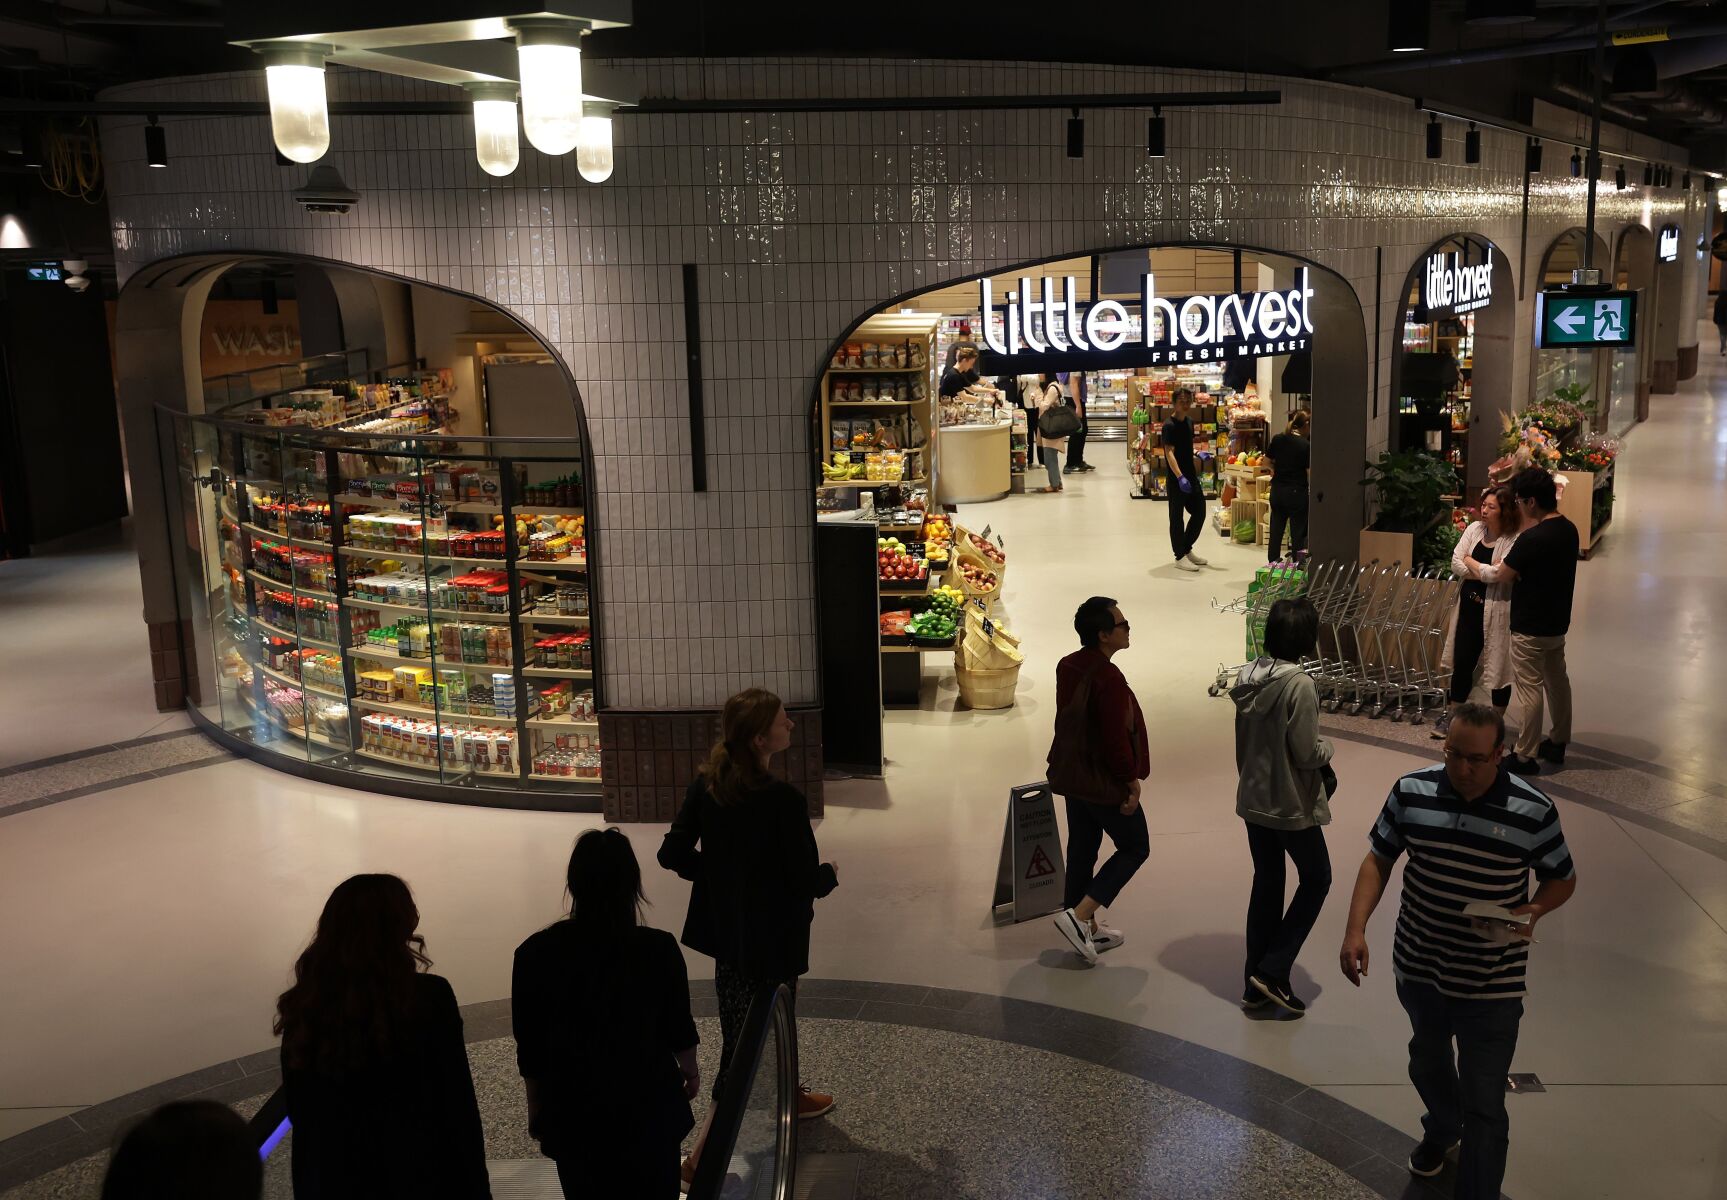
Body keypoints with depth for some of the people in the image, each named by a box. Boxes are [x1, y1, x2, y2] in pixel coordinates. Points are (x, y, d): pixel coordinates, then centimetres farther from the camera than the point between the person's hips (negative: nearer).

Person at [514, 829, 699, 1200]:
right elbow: (678, 1027, -3)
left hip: (572, 1110, 1)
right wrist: (690, 1070, 18)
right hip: (648, 1104, -1)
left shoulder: (535, 954, -16)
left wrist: (536, 1106, 10)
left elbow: (530, 1047, -6)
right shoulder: (658, 949, -17)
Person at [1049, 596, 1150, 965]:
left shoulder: (1068, 667, 2)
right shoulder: (1109, 678, -26)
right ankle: (1079, 915, 1)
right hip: (1105, 783, -8)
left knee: (1082, 850, 16)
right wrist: (1131, 780, -12)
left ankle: (1088, 931, 28)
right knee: (1135, 848, 9)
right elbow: (1116, 738, -25)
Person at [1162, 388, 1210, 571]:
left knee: (1200, 512, 12)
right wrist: (1179, 477, -34)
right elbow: (1169, 453, -23)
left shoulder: (1189, 421, 10)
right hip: (1175, 478, -8)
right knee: (1176, 517, 0)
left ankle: (1187, 549, 26)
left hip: (1190, 475, 8)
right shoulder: (1169, 425, -15)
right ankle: (1180, 556, 8)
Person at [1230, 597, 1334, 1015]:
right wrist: (1327, 748, 0)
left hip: (1253, 799, 7)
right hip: (1292, 806, -7)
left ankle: (1256, 986, 23)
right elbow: (1306, 753, -20)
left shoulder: (1250, 677, 0)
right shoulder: (1300, 685, -23)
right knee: (1316, 878, 13)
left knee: (1266, 882, 16)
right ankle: (1273, 971, 8)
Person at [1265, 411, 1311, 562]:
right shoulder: (1306, 445, -12)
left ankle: (1273, 562, 21)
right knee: (1298, 531, 5)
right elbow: (1310, 471, -13)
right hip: (1297, 492, -5)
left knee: (1276, 528, 14)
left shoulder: (1277, 439, 1)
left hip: (1277, 490, 5)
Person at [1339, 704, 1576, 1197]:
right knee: (1428, 1061, 30)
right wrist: (1356, 928, -12)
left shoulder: (1533, 812, -16)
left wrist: (1533, 910, -22)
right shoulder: (1411, 791, -11)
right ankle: (1441, 1129, 60)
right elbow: (1379, 859, -2)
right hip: (1418, 969, 4)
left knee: (1484, 1106, 1)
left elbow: (1562, 879, -1)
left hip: (1492, 985, -4)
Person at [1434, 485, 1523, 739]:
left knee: (1499, 666, 8)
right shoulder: (1474, 529, 3)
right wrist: (1484, 572, -14)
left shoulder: (1515, 540, -16)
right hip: (1470, 606, 5)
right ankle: (1452, 715, 23)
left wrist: (1470, 562, -8)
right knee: (1462, 663, 11)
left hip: (1497, 611, -5)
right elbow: (1456, 564, -2)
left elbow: (1496, 574, -24)